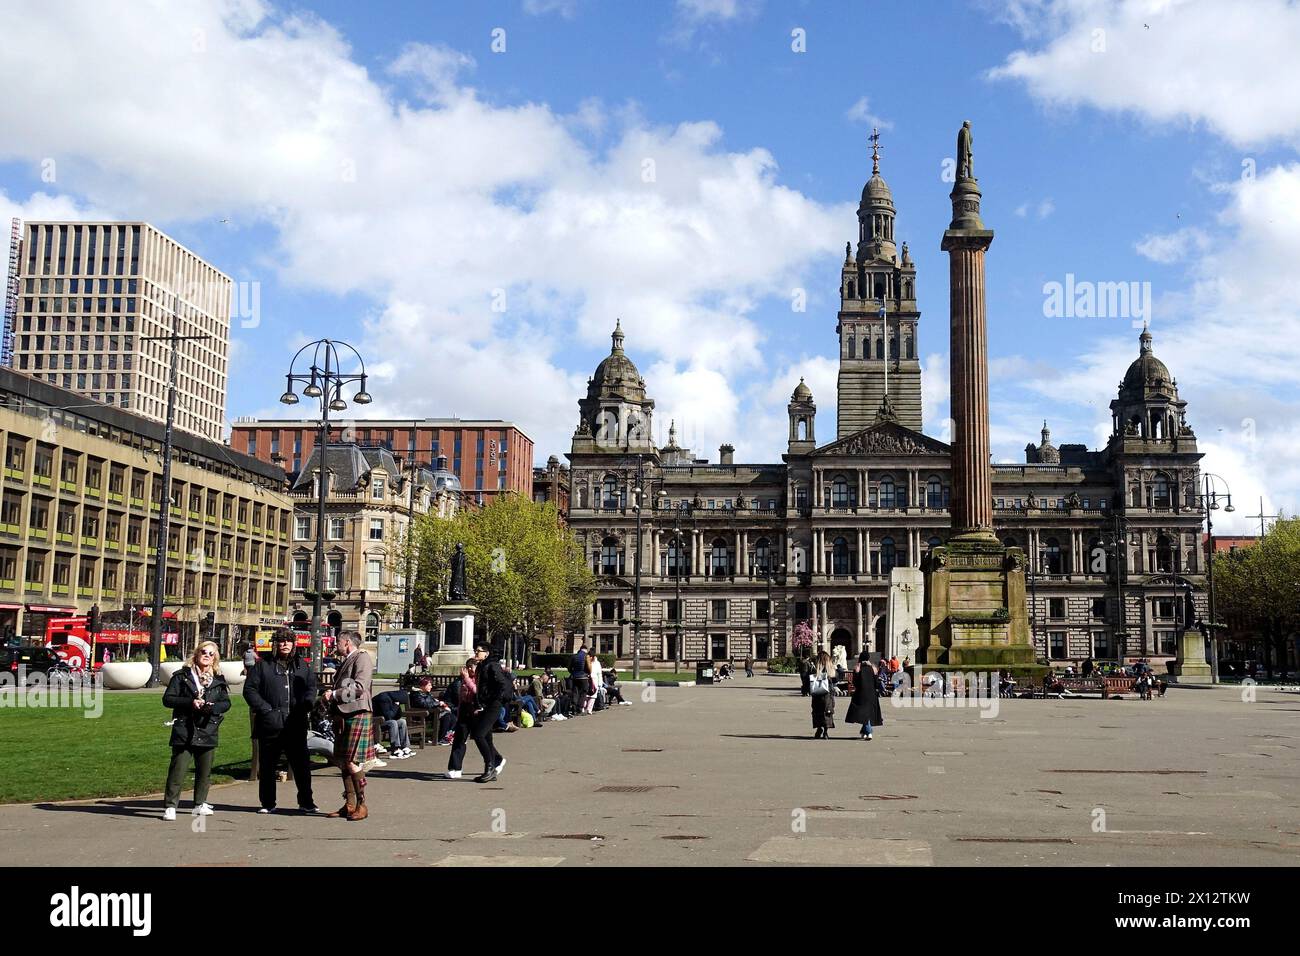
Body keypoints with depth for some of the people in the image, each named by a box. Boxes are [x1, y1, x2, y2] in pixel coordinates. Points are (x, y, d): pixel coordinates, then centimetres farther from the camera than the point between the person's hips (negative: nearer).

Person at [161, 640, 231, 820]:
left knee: (205, 770, 10)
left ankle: (200, 803, 22)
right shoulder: (182, 676, 2)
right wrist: (191, 702, -15)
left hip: (208, 730, 4)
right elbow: (167, 699, -3)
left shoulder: (218, 680, 11)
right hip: (184, 730, -3)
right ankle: (170, 806, -4)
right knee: (178, 769, -7)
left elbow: (226, 702, 10)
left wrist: (212, 707, -11)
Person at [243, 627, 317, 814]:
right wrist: (265, 709, -10)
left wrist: (305, 706, -5)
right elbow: (250, 689, 0)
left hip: (296, 724, 2)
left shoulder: (302, 665, 13)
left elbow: (311, 687, 14)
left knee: (301, 764, 4)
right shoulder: (263, 665, 4)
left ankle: (306, 802, 14)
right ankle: (268, 803, 19)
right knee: (267, 766, 6)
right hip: (270, 725, -2)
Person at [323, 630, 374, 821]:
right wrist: (331, 695, 13)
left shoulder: (362, 658, -9)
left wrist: (334, 694, -16)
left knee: (352, 763, -10)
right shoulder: (345, 661, 20)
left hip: (356, 716, -10)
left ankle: (361, 805, -2)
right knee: (342, 762, 12)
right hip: (342, 716, 10)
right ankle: (349, 804, 20)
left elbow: (359, 689, -19)